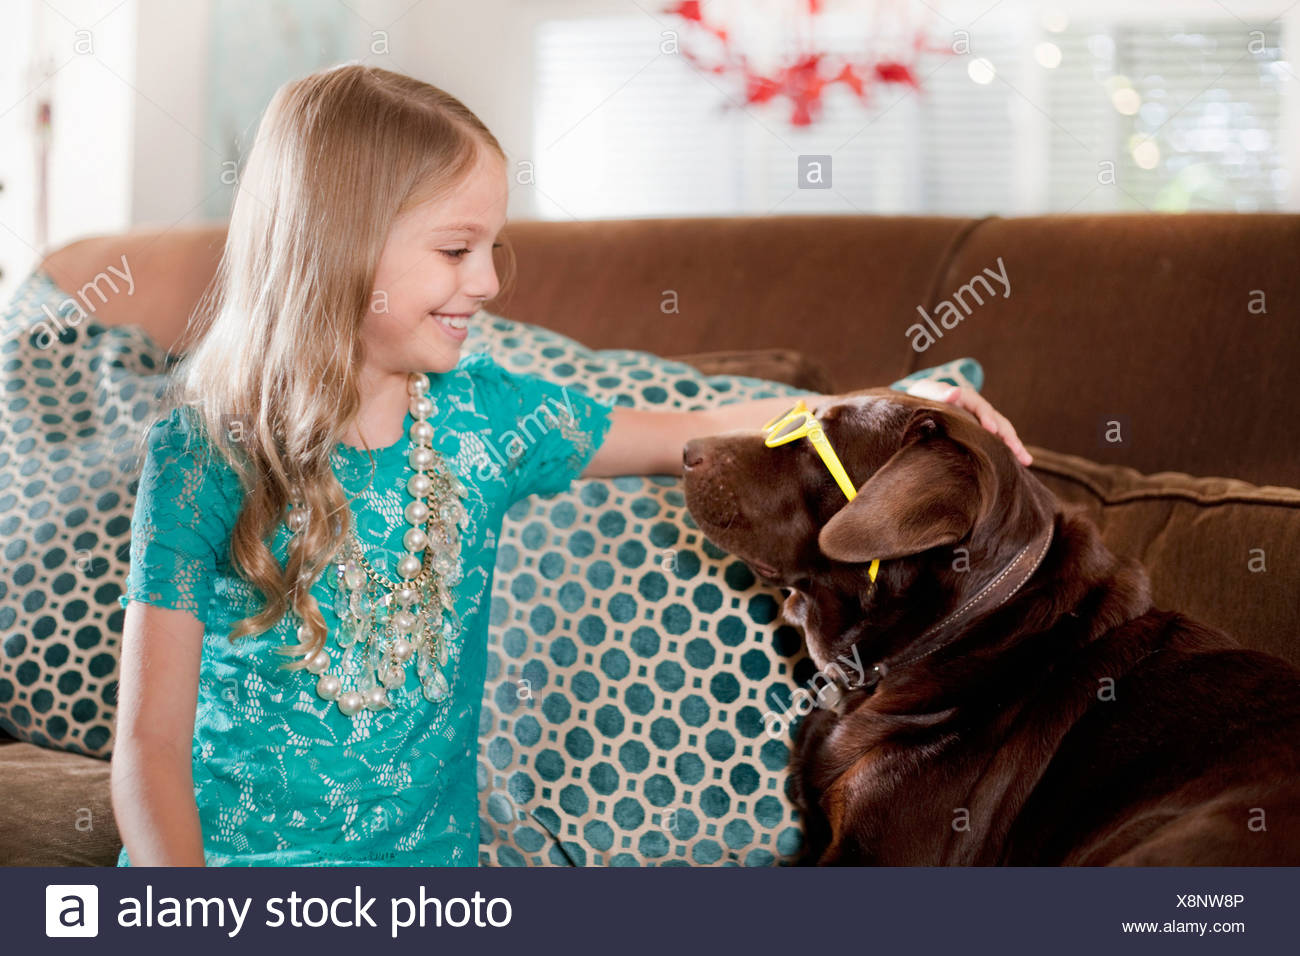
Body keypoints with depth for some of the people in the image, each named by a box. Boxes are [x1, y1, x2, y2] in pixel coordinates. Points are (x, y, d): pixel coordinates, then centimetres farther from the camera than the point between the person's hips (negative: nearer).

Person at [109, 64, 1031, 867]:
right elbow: (152, 741, -11)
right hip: (230, 850, -3)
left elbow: (699, 432, 12)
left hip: (432, 851, 3)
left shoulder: (483, 414, 0)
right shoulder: (204, 458, -11)